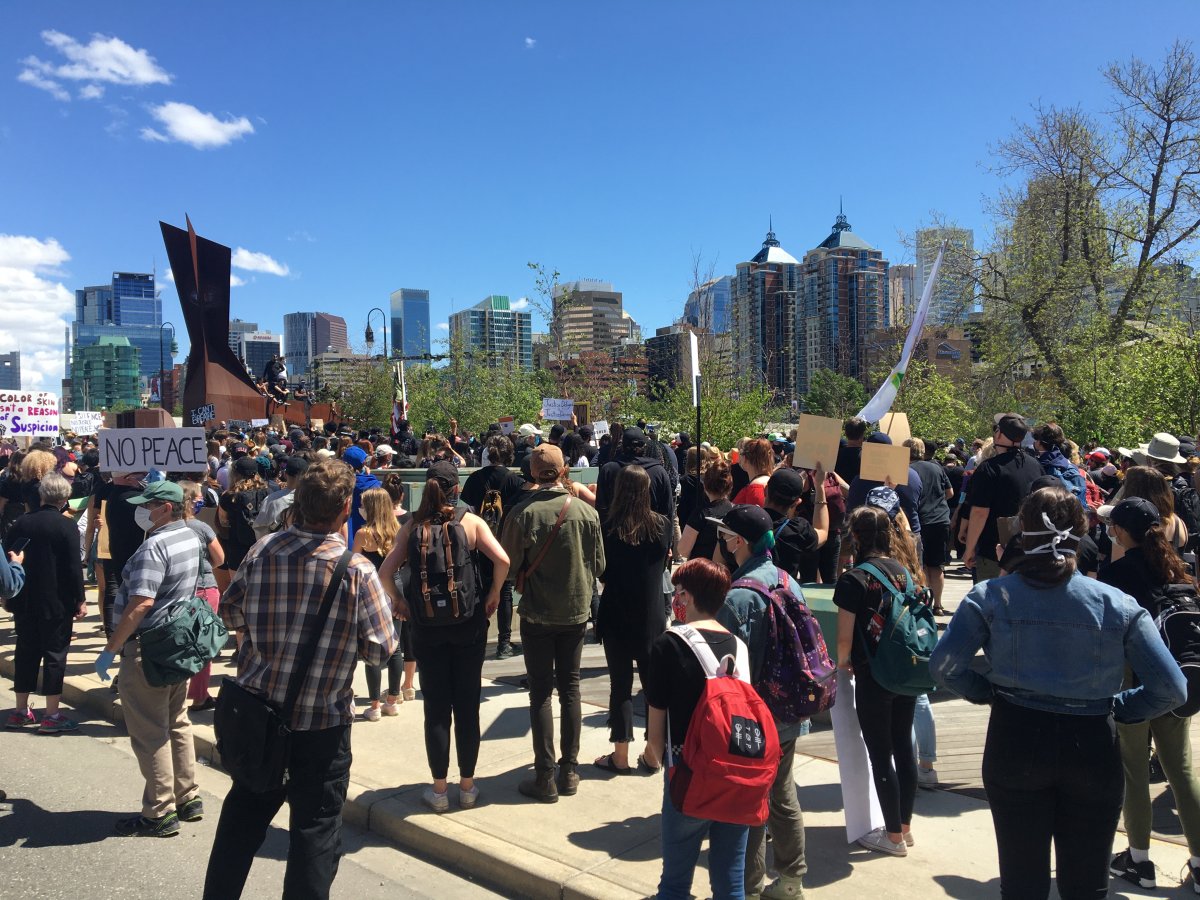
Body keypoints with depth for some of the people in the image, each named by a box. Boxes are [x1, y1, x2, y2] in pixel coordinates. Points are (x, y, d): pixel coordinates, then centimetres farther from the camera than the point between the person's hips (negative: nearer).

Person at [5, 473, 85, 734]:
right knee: (55, 654, 1)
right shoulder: (67, 526, -13)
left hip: (24, 600, 5)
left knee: (25, 653, 14)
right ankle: (51, 716, 2)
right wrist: (80, 599, -6)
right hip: (56, 602, -5)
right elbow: (74, 567, -14)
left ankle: (21, 711, 22)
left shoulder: (20, 523, 2)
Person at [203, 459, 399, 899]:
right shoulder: (358, 570, -18)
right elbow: (381, 649, -13)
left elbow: (231, 613, 5)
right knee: (316, 830, 11)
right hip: (322, 722, -4)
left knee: (242, 817, 23)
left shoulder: (262, 551, -8)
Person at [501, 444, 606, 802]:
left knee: (540, 693, 7)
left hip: (537, 615, -2)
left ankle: (545, 778, 11)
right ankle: (569, 771, 22)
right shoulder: (587, 512, -9)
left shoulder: (522, 514, -17)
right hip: (576, 612, 3)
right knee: (570, 689, 14)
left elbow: (509, 566, -9)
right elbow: (598, 565, 0)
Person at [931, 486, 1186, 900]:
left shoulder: (990, 596, -9)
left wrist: (987, 692, 2)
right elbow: (1172, 688, -7)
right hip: (1093, 750, 1)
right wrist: (1118, 708, 8)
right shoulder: (1118, 605, -7)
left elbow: (944, 666, -15)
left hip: (1015, 743, 0)